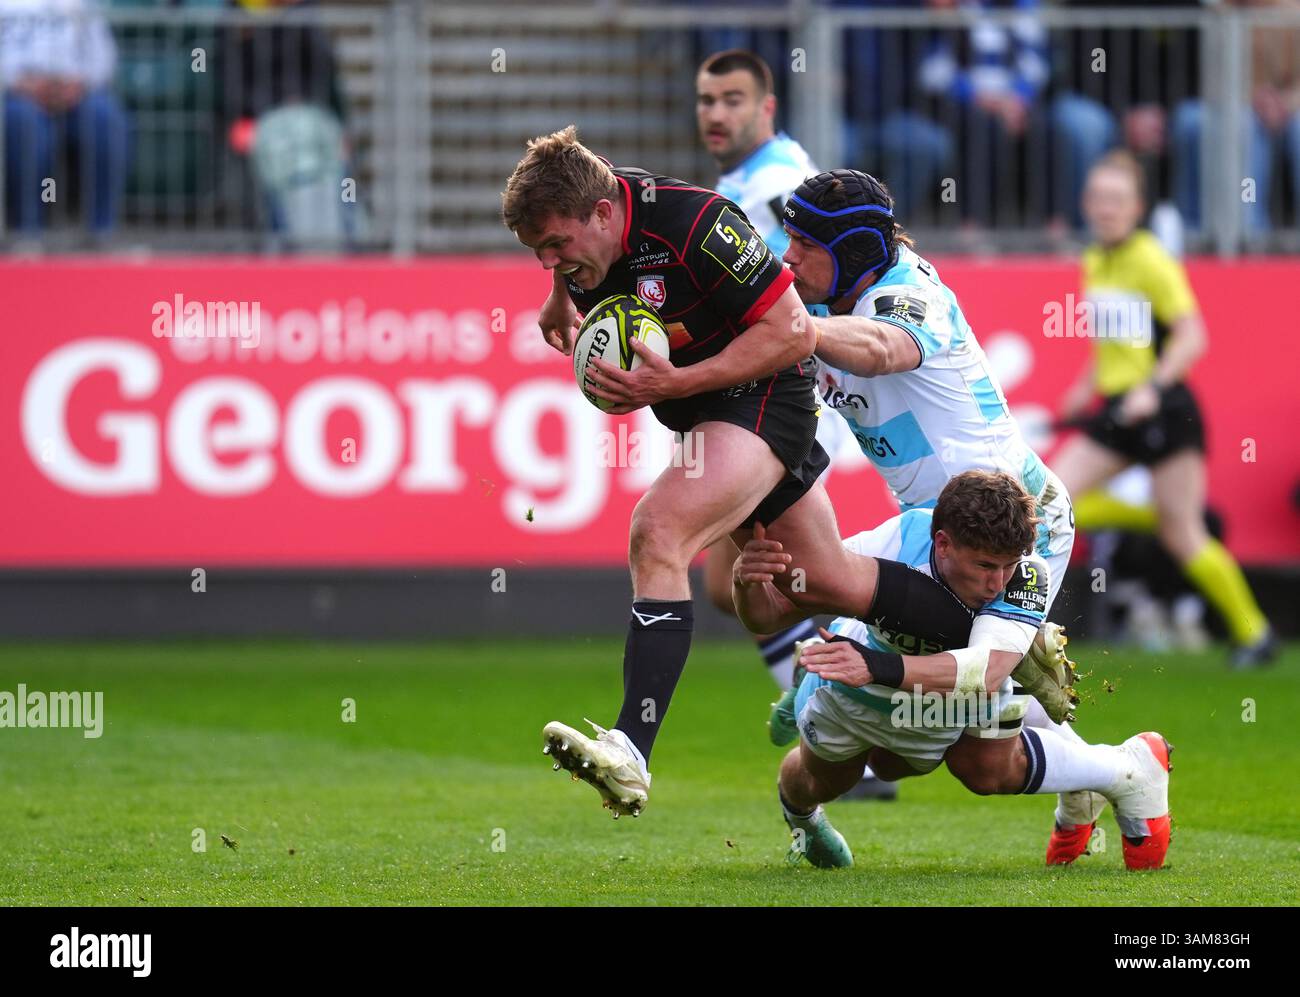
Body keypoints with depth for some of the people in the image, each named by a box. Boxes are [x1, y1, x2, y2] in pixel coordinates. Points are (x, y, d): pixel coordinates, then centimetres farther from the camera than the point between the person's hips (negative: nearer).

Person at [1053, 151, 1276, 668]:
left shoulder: (1151, 261, -12)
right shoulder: (1094, 262, 11)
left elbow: (1192, 337, -16)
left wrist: (1152, 387, -27)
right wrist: (1088, 385, 14)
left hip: (1162, 408, -8)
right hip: (1116, 411, 8)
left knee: (1182, 537, -4)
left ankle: (1253, 631, 11)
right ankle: (1154, 518, 13)